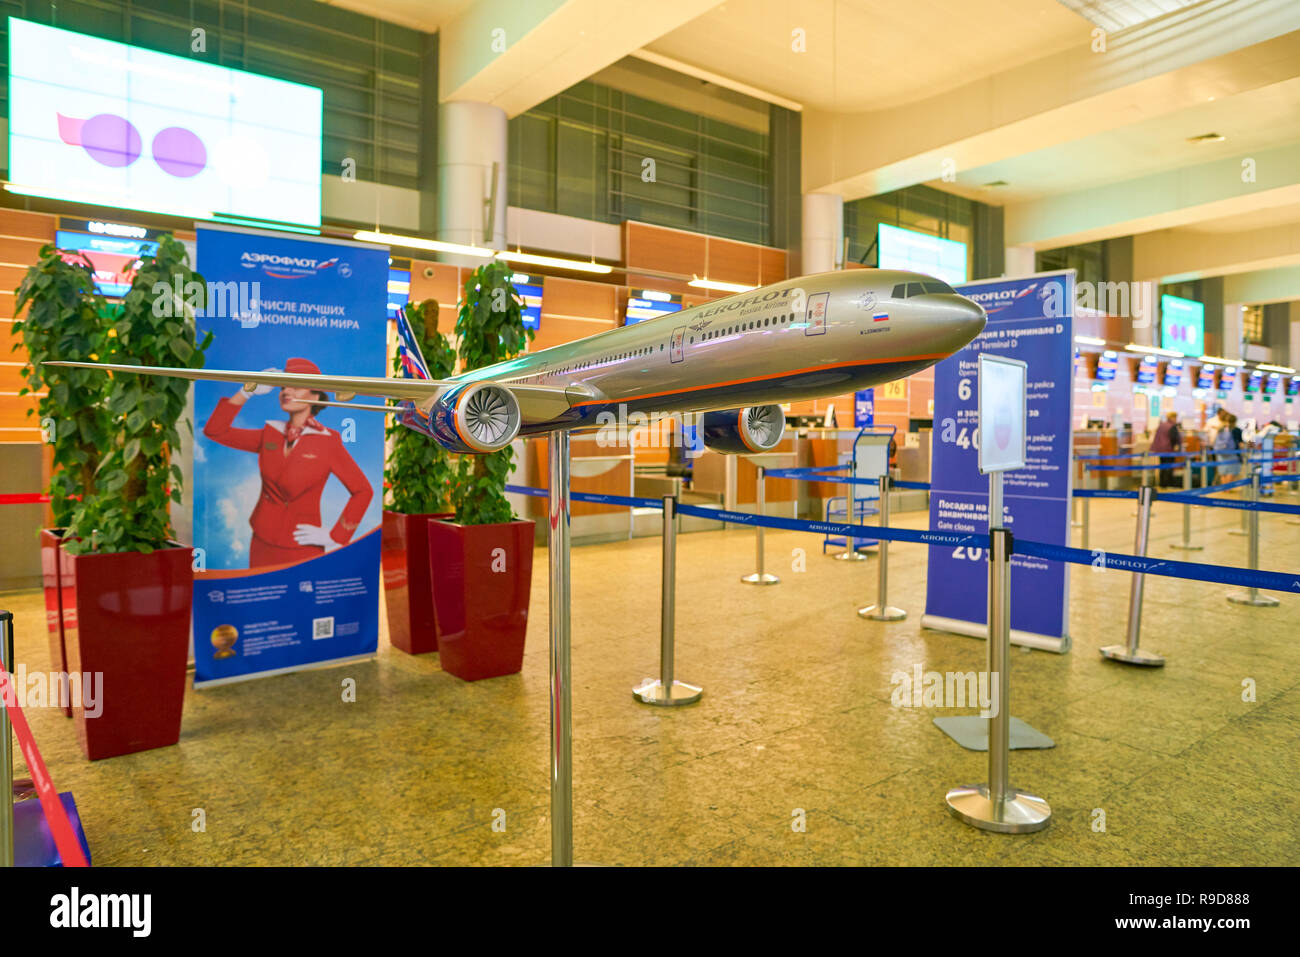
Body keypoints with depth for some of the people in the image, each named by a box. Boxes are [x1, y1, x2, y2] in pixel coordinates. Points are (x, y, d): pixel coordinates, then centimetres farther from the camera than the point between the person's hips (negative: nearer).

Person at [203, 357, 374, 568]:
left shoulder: (327, 442, -6)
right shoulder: (269, 435, 7)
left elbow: (363, 490, -4)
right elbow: (214, 431, 4)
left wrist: (335, 538, -6)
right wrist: (247, 391, -1)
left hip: (303, 550, -4)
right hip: (262, 545, 4)